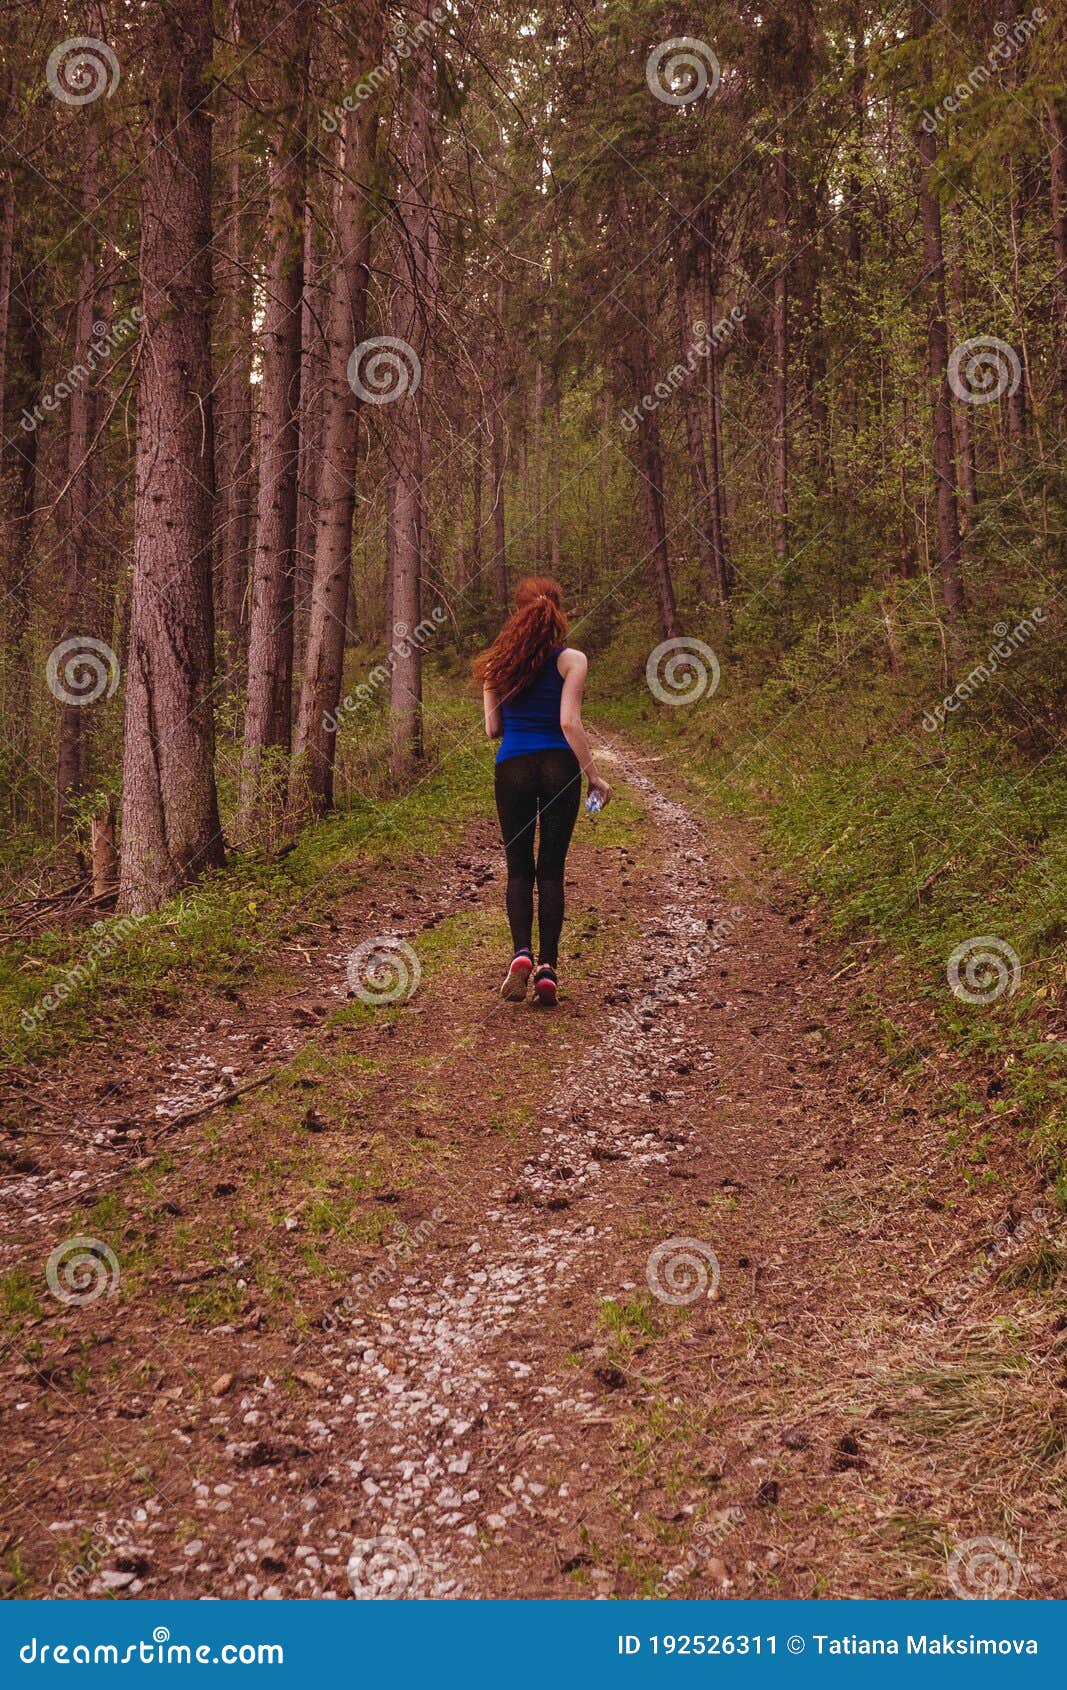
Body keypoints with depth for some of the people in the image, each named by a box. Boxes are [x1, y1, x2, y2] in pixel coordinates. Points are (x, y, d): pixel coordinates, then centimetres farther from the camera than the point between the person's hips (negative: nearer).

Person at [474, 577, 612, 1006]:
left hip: (511, 768, 1)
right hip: (558, 766, -1)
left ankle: (522, 951, -11)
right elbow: (569, 723, -12)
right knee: (551, 869, 6)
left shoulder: (497, 664, 5)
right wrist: (593, 776, -5)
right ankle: (548, 965, 1)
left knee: (519, 868, 10)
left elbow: (492, 729, 6)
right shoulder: (571, 660, -3)